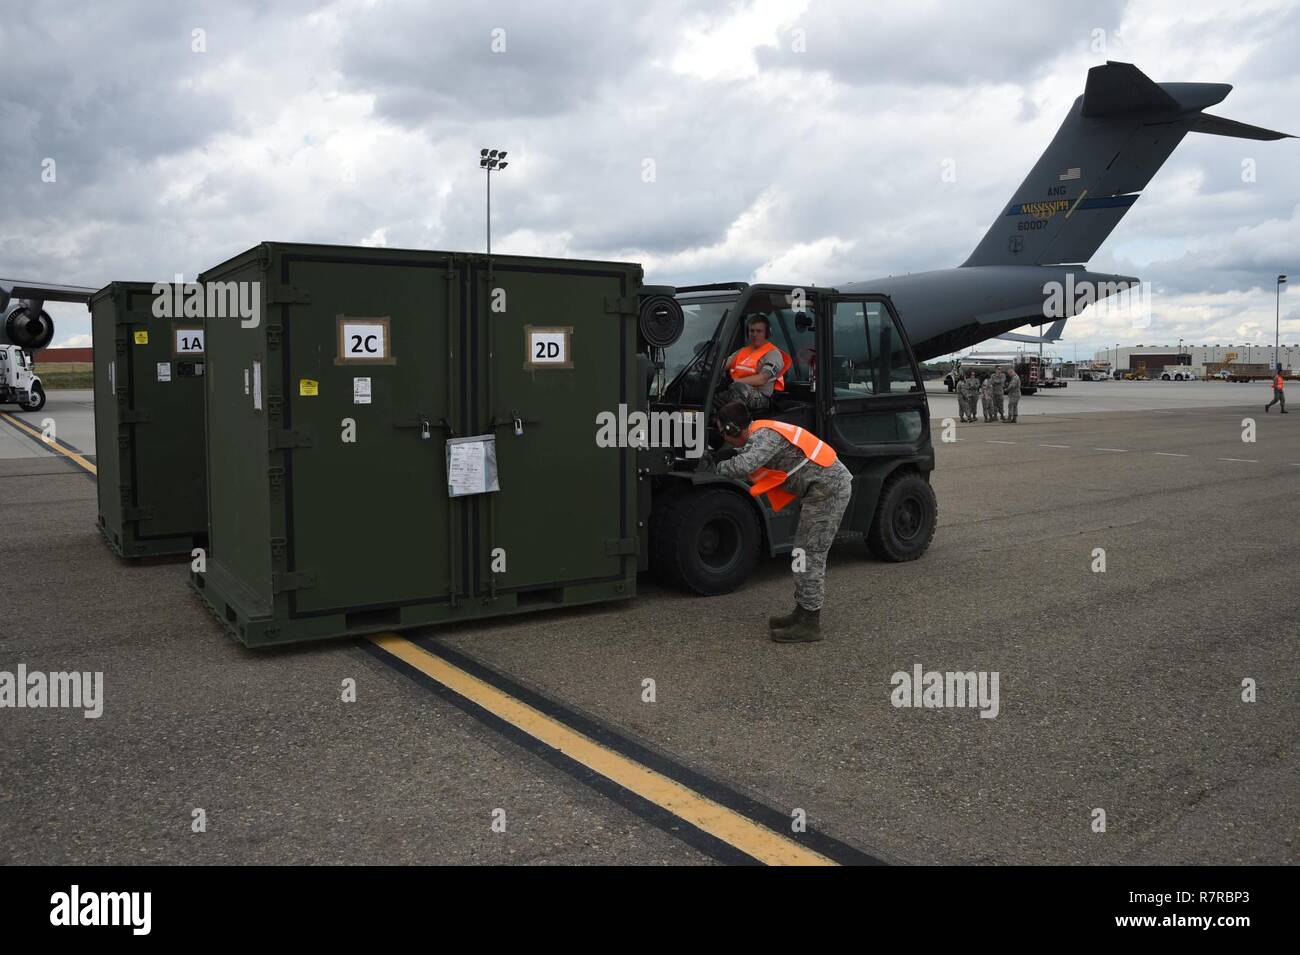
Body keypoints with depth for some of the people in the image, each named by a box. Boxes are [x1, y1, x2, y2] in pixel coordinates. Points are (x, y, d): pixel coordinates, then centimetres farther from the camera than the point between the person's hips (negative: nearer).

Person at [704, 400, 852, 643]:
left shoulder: (763, 435, -19)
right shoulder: (760, 434, 12)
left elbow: (744, 466, -35)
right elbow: (752, 473, 17)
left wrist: (715, 468, -19)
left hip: (829, 488, -10)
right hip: (830, 486, 10)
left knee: (810, 554, -7)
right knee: (806, 552, 16)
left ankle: (809, 625, -2)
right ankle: (803, 613, 24)